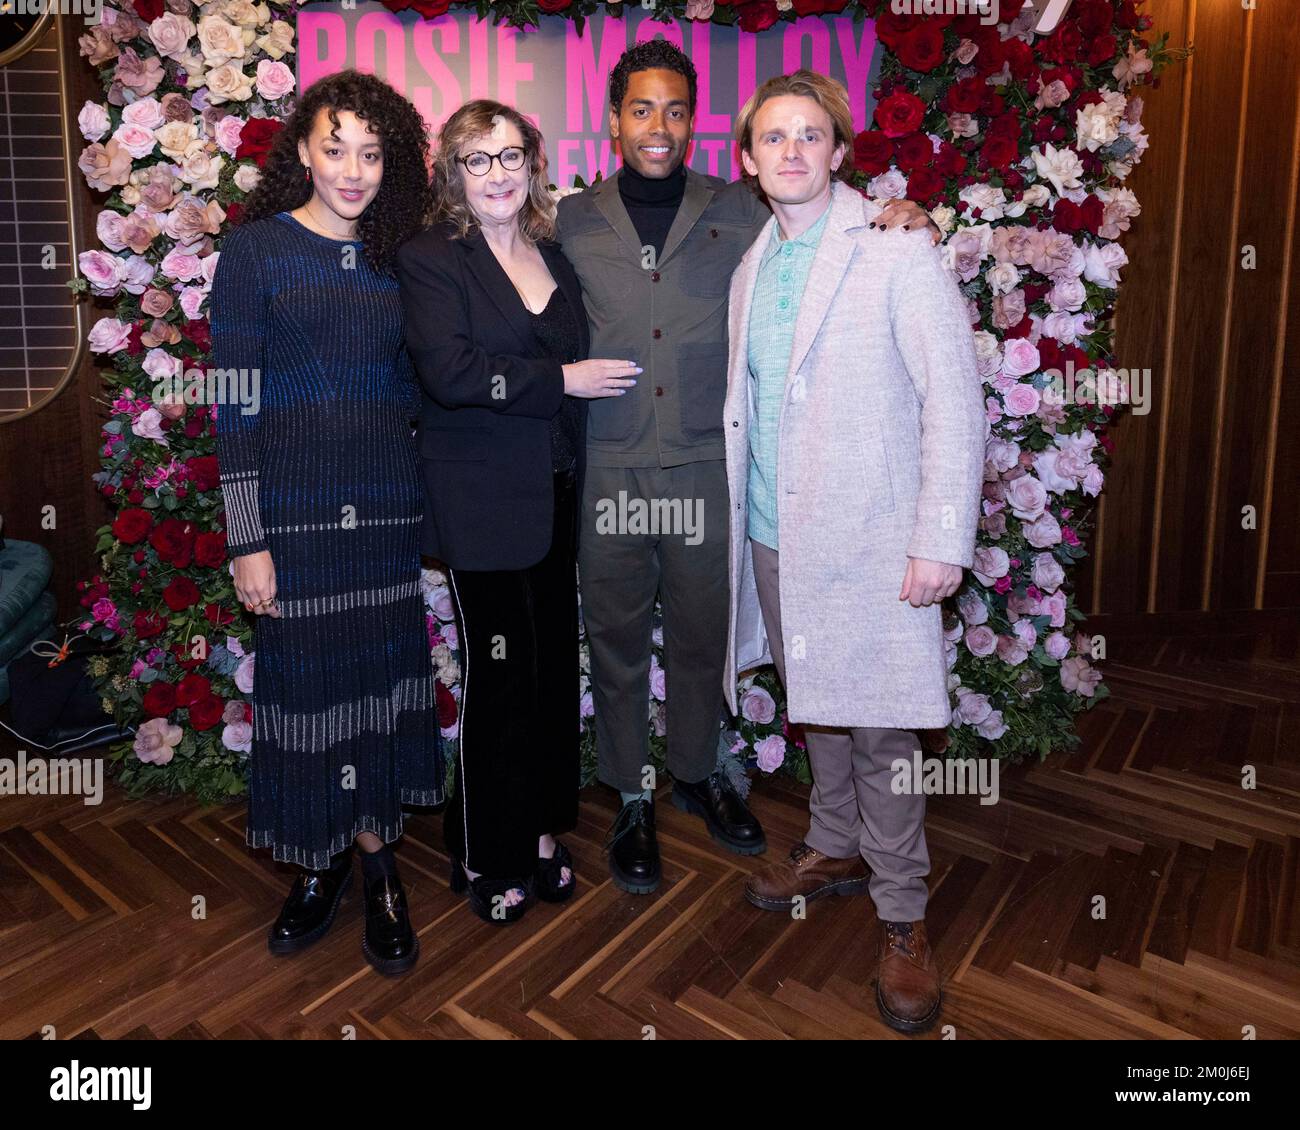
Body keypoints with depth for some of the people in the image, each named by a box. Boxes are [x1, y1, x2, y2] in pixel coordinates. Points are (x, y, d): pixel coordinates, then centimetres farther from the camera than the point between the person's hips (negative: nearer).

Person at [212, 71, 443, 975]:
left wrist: (423, 504, 6)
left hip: (387, 505, 3)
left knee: (383, 678, 8)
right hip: (295, 506, -3)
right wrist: (246, 539, -10)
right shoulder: (254, 250, -1)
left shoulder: (392, 260, 10)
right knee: (305, 679, 5)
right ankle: (320, 863, 25)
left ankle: (377, 860, 24)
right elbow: (235, 401, -6)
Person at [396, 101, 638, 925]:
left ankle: (541, 831, 29)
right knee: (499, 671, 1)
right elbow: (450, 371, -18)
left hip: (559, 496, 6)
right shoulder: (431, 259, -3)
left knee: (555, 665, 10)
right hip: (485, 502, -5)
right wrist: (562, 381, -15)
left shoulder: (557, 254, 14)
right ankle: (489, 857, 20)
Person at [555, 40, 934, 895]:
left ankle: (699, 772, 37)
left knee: (702, 634, 13)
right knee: (617, 641, 9)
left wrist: (895, 223, -7)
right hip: (609, 472, 0)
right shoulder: (573, 221, 7)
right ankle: (633, 799, 29)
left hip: (706, 469, 0)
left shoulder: (737, 213, 6)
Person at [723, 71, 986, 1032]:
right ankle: (838, 850, 38)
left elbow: (955, 398, -11)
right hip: (773, 536, 6)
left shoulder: (897, 253, -6)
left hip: (867, 540, -6)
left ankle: (902, 915, 18)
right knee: (816, 706, 17)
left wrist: (942, 539, -16)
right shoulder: (752, 268, 13)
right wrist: (746, 510, 11)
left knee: (878, 729, 0)